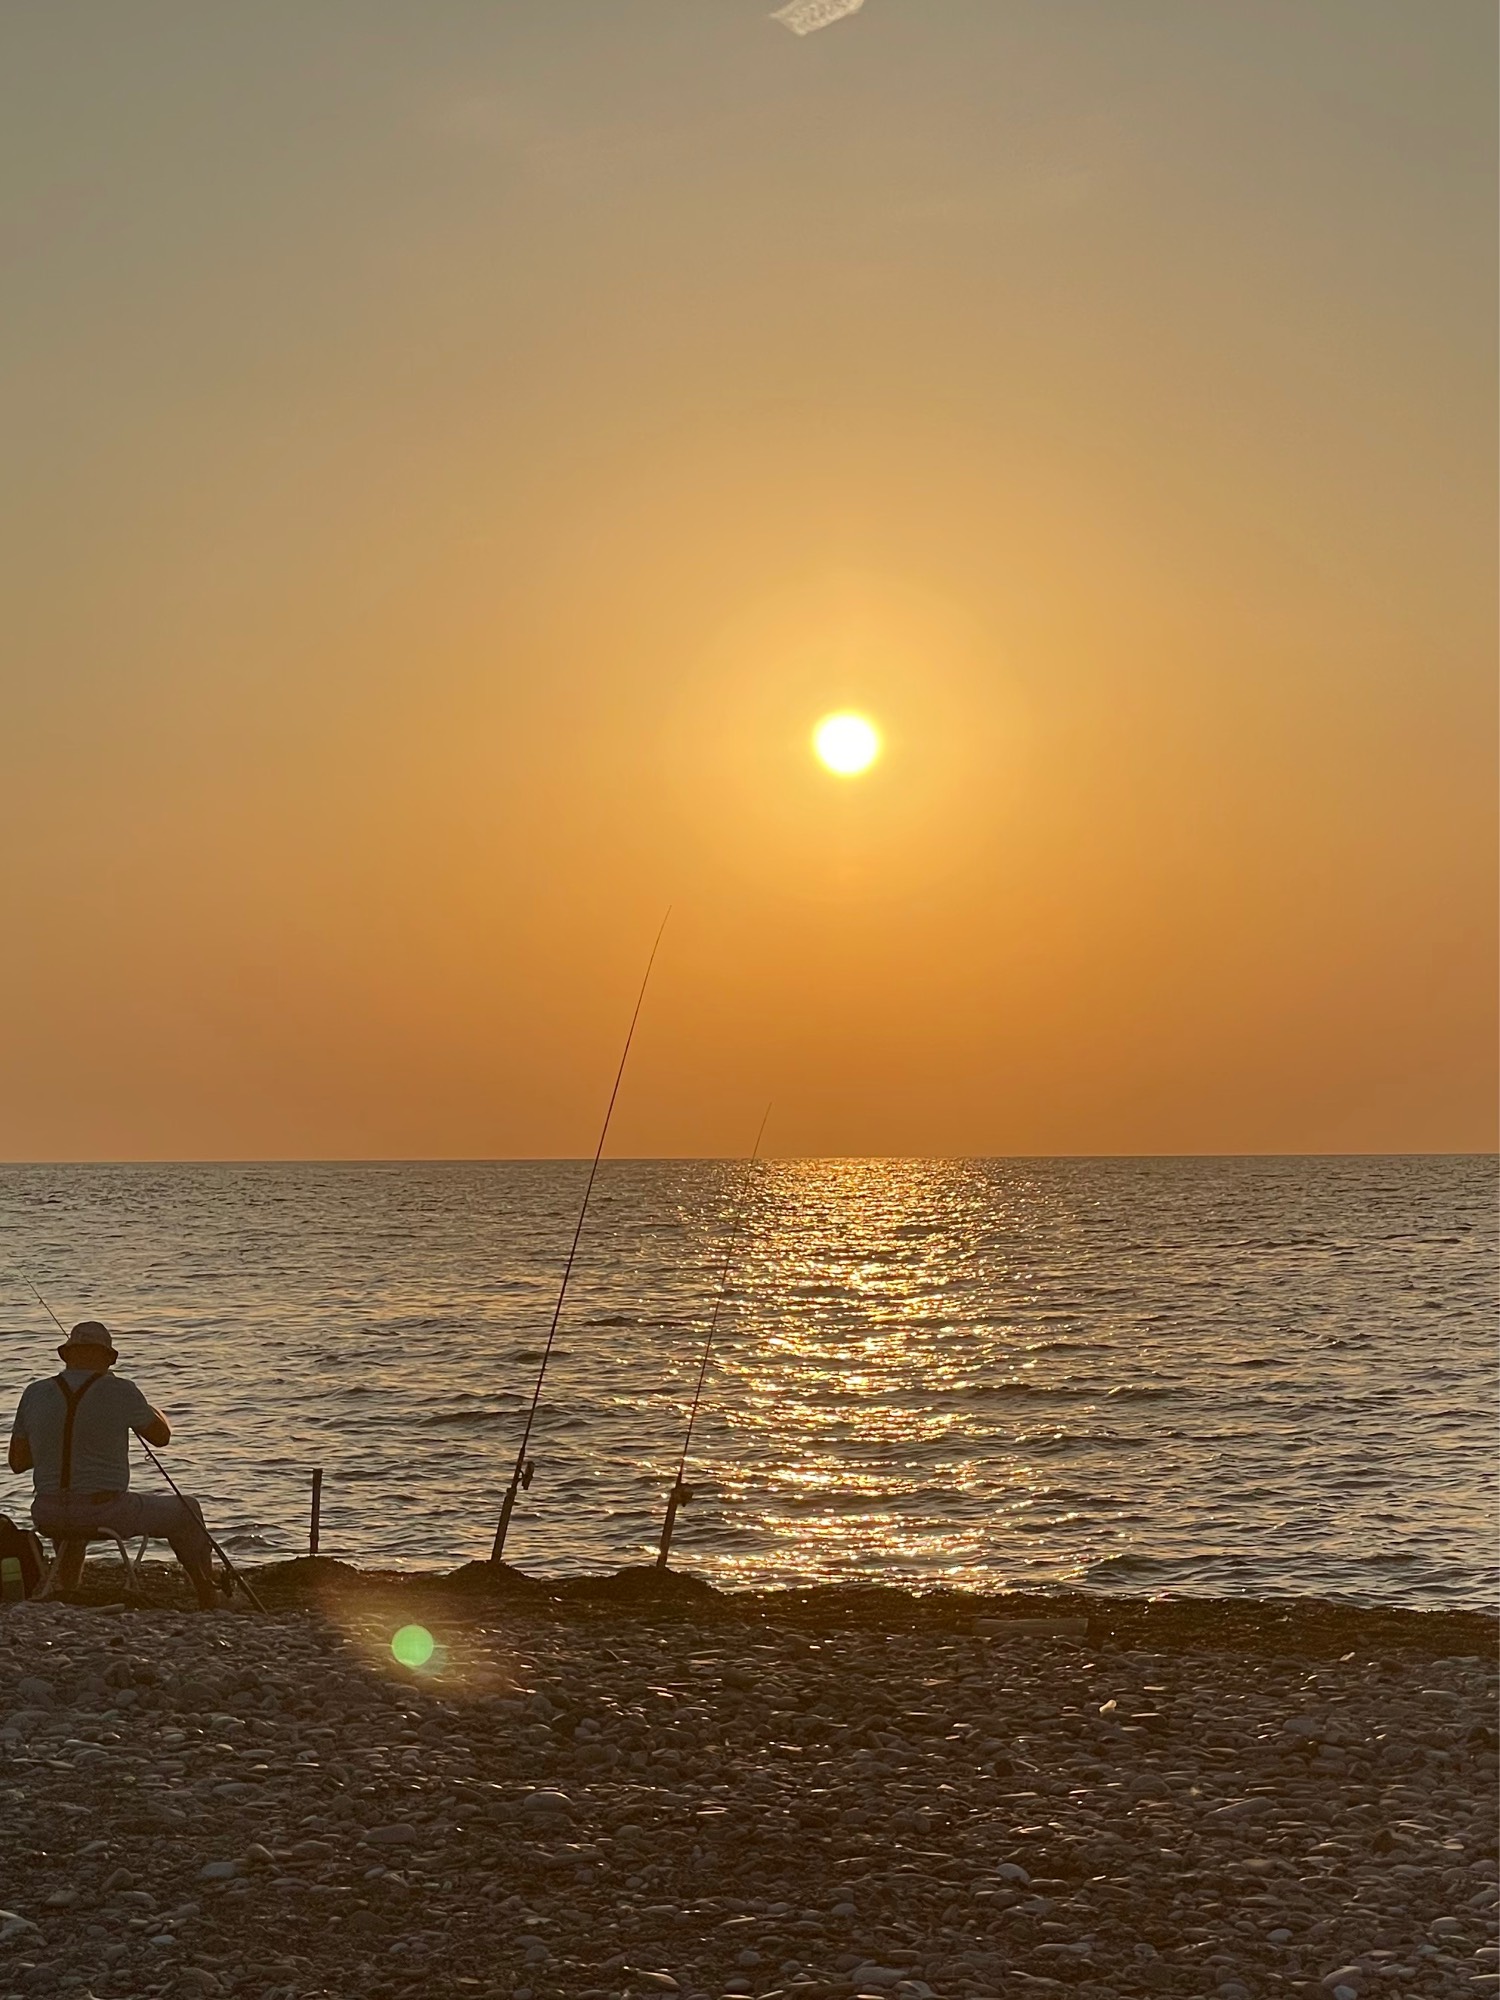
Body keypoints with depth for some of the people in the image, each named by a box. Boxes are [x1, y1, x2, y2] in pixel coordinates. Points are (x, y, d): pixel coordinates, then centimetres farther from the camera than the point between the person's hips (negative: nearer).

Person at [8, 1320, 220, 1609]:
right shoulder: (120, 1391, -10)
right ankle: (208, 1604, 27)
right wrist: (152, 1410, 26)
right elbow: (161, 1436, 6)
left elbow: (17, 1462, 8)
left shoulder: (35, 1394, 0)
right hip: (107, 1514, -4)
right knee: (186, 1512, 22)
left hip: (48, 1518, 4)